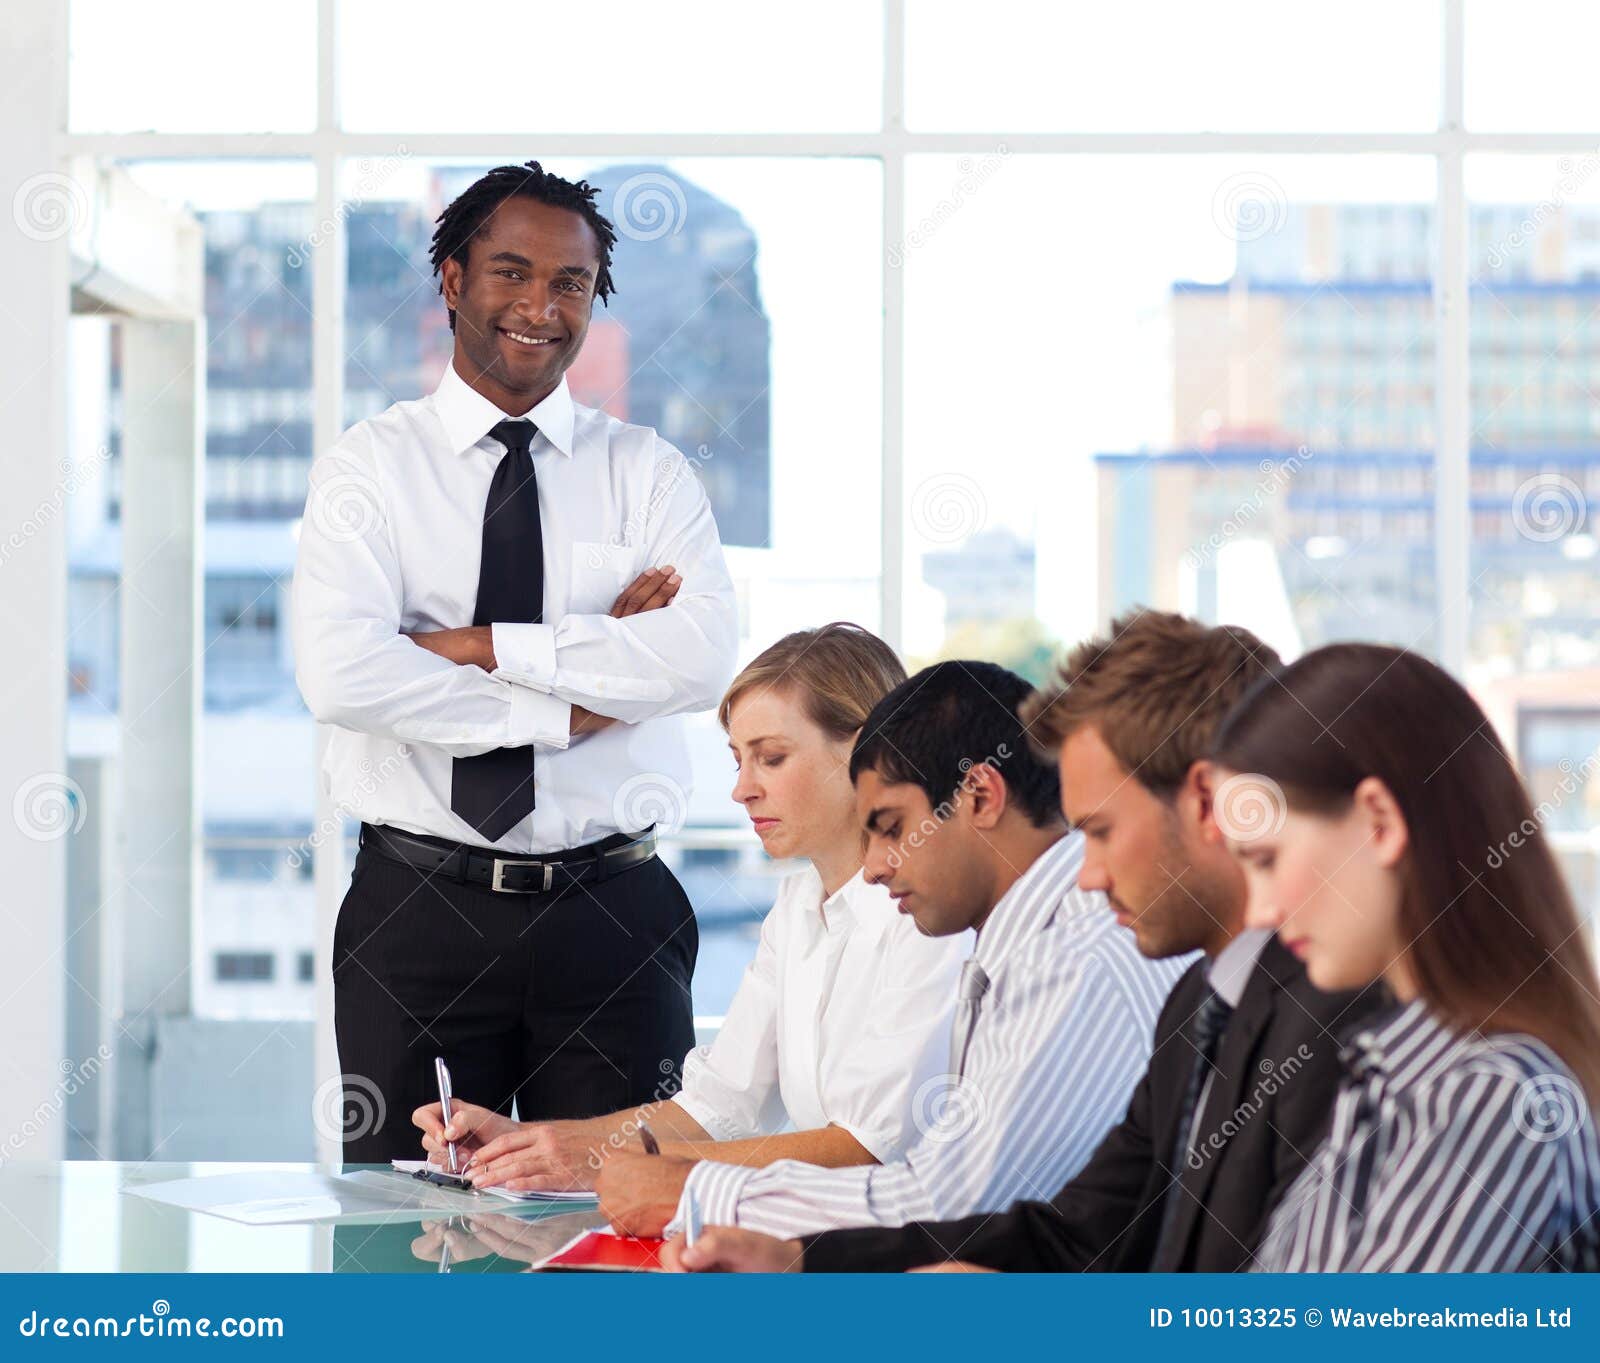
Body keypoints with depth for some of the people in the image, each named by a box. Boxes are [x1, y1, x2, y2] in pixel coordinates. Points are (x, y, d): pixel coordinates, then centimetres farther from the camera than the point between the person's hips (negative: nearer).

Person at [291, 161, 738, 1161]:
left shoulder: (649, 472, 7)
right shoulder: (371, 467, 3)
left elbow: (703, 657, -11)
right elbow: (341, 673, -14)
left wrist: (477, 645, -15)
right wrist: (570, 708, -14)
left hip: (613, 916, 1)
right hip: (417, 916, -1)